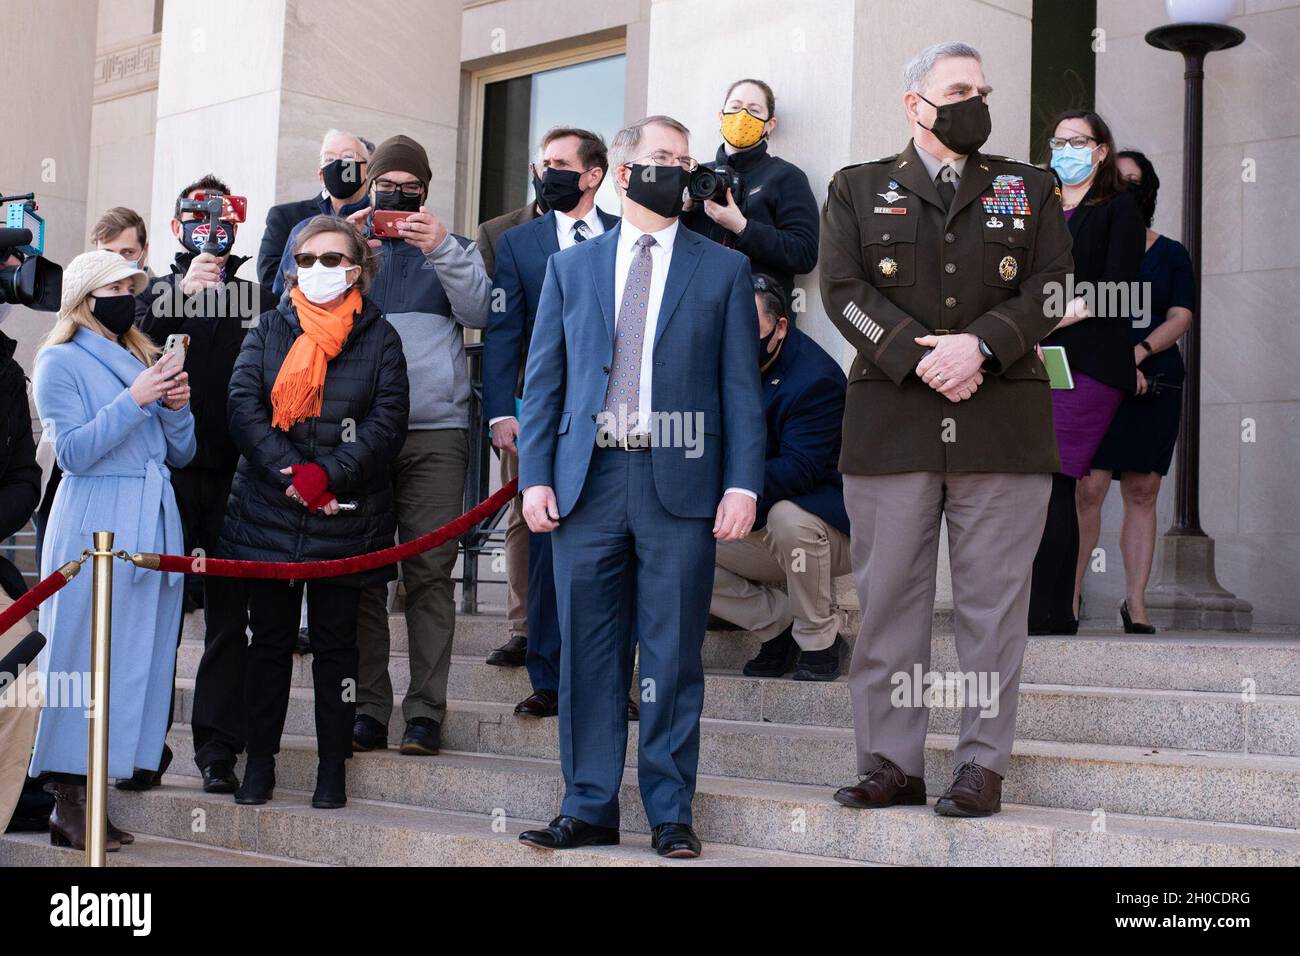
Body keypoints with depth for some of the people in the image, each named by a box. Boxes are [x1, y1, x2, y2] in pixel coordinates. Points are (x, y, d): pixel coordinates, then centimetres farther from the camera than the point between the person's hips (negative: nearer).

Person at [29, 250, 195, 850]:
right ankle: (66, 805, -4)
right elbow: (73, 452, -12)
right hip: (95, 527, -7)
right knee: (83, 658, -7)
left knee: (140, 658, 3)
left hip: (153, 522, 7)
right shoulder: (60, 361, -1)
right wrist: (133, 400, -16)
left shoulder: (144, 359, 18)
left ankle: (90, 794, 9)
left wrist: (177, 406, -3)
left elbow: (181, 454, 16)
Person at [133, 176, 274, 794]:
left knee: (230, 615, 2)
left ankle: (217, 745, 7)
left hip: (235, 474, 0)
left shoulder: (260, 297, 12)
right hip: (167, 471, 0)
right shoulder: (155, 291, 11)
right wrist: (180, 293, -20)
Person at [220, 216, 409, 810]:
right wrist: (292, 477, -15)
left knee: (335, 643, 5)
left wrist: (327, 474, -17)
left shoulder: (379, 338, 4)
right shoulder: (268, 330, 8)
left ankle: (333, 768, 13)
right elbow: (243, 405, -3)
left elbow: (387, 421, -5)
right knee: (270, 639, 7)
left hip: (345, 516, -1)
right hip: (268, 513, 1)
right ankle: (259, 764, 16)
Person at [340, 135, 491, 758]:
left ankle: (426, 710, -2)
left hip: (435, 431, -1)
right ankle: (369, 707, 3)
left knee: (430, 571, -5)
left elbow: (479, 313, 1)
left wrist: (441, 250, -10)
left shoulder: (451, 249, 17)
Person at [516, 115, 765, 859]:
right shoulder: (570, 267, 14)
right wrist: (535, 476, 0)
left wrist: (742, 484, -6)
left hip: (680, 486, -1)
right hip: (587, 483, 2)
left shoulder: (724, 269, 9)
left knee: (673, 658, 1)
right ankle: (590, 809, 13)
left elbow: (742, 386, 4)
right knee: (588, 655, 5)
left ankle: (671, 815, 10)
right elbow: (544, 380, 10)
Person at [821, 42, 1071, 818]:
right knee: (890, 594, 1)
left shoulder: (1030, 189, 15)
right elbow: (845, 290, 0)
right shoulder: (857, 190, 13)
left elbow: (1051, 286, 4)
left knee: (993, 599, 0)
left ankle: (984, 764, 7)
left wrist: (981, 344, -13)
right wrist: (920, 358, -13)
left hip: (1002, 425, 0)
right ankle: (892, 762, 8)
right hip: (892, 424, 0)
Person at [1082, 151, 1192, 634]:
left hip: (1155, 382, 2)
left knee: (1142, 493, 0)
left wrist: (1138, 352, -14)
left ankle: (1136, 603, 4)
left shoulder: (1171, 254, 14)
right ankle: (1070, 594, -3)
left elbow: (1180, 318, 4)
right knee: (1089, 488, -12)